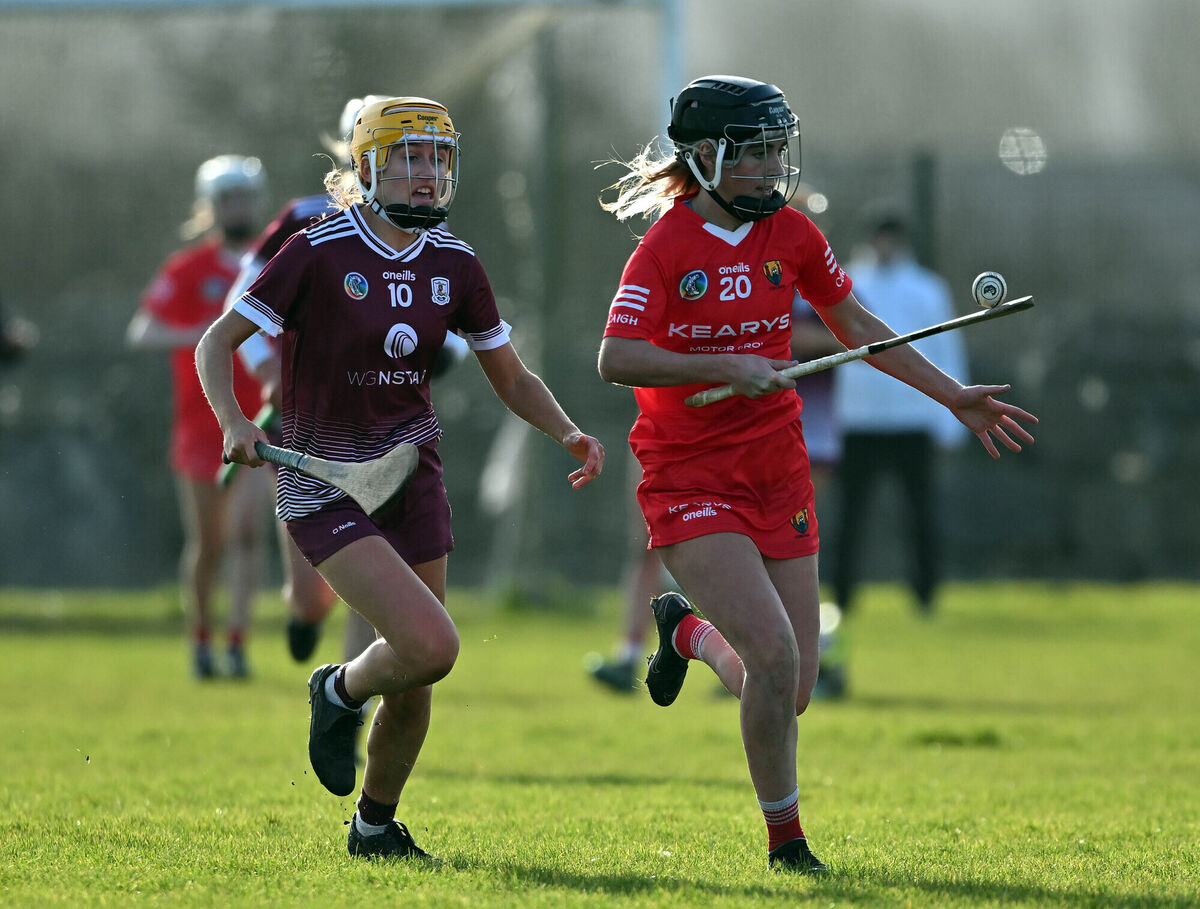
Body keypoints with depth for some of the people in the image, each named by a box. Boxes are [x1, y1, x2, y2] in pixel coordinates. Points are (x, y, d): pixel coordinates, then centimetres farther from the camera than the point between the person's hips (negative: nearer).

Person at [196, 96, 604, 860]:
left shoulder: (454, 265, 3)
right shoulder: (319, 252, -12)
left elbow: (512, 377, 14)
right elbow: (216, 345, -8)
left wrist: (569, 434, -4)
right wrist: (236, 424, -26)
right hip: (324, 484, -5)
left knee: (414, 681, 6)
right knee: (432, 646, -22)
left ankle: (376, 826, 30)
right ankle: (340, 695, 12)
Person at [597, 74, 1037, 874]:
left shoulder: (791, 235, 5)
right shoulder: (667, 246, -11)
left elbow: (857, 327, 18)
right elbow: (616, 360, -20)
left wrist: (956, 398, 15)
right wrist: (725, 367, -28)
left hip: (778, 477, 6)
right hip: (690, 478, -5)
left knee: (791, 692, 4)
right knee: (774, 654, -20)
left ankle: (688, 631, 36)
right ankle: (785, 838, -2)